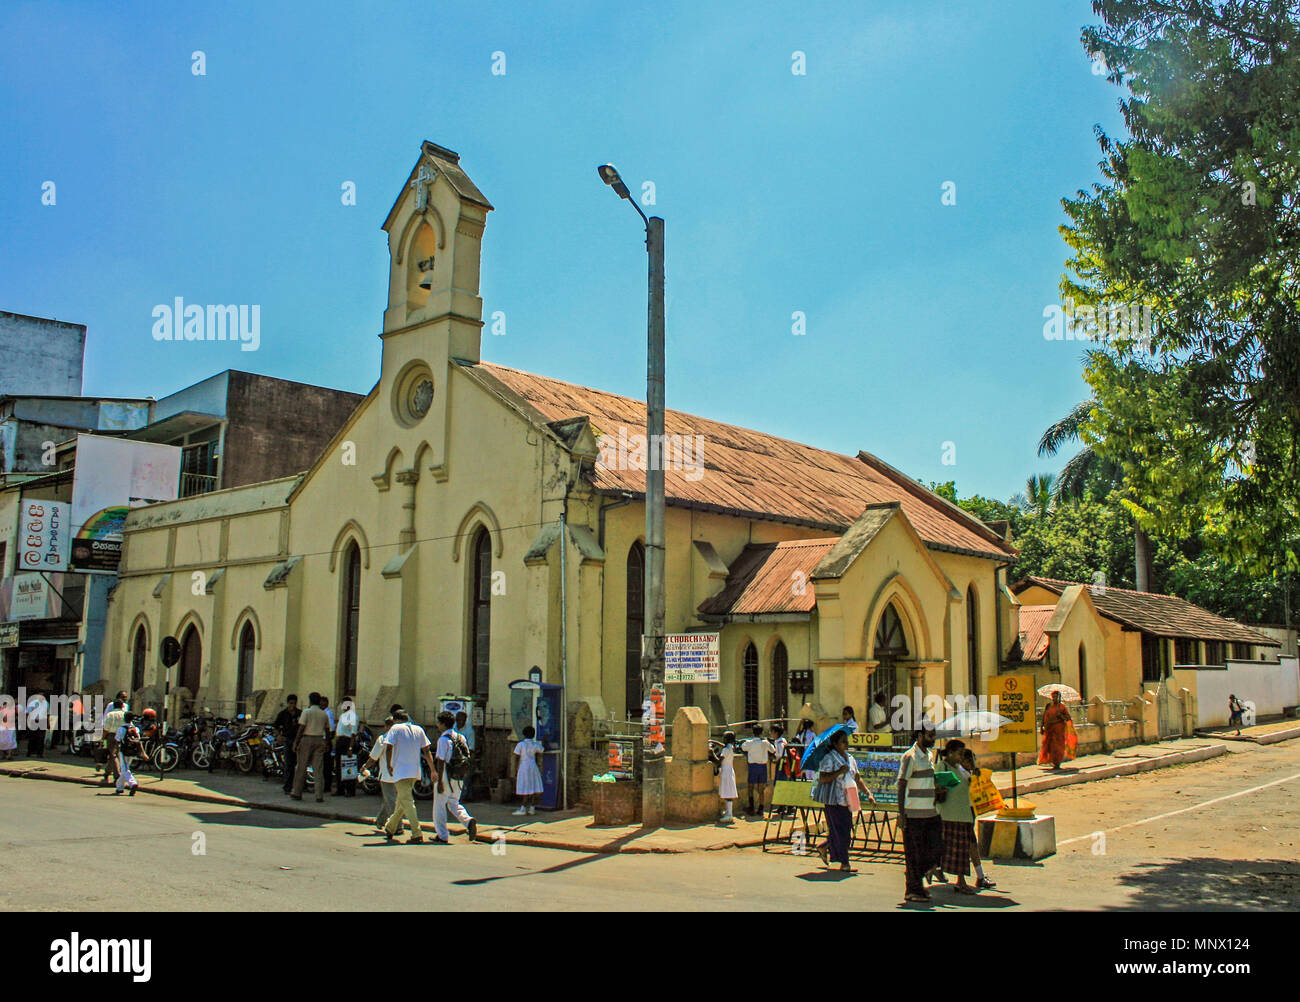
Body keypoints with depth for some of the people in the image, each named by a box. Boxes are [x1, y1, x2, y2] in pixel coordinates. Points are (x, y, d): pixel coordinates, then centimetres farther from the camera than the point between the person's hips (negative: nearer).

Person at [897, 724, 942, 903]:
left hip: (932, 813, 8)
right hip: (914, 814, -8)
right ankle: (912, 890, 11)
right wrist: (901, 815, -17)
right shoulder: (910, 757, -11)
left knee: (934, 851, 8)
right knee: (914, 853, 0)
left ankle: (917, 880, 25)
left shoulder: (930, 754, 14)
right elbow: (901, 786, -13)